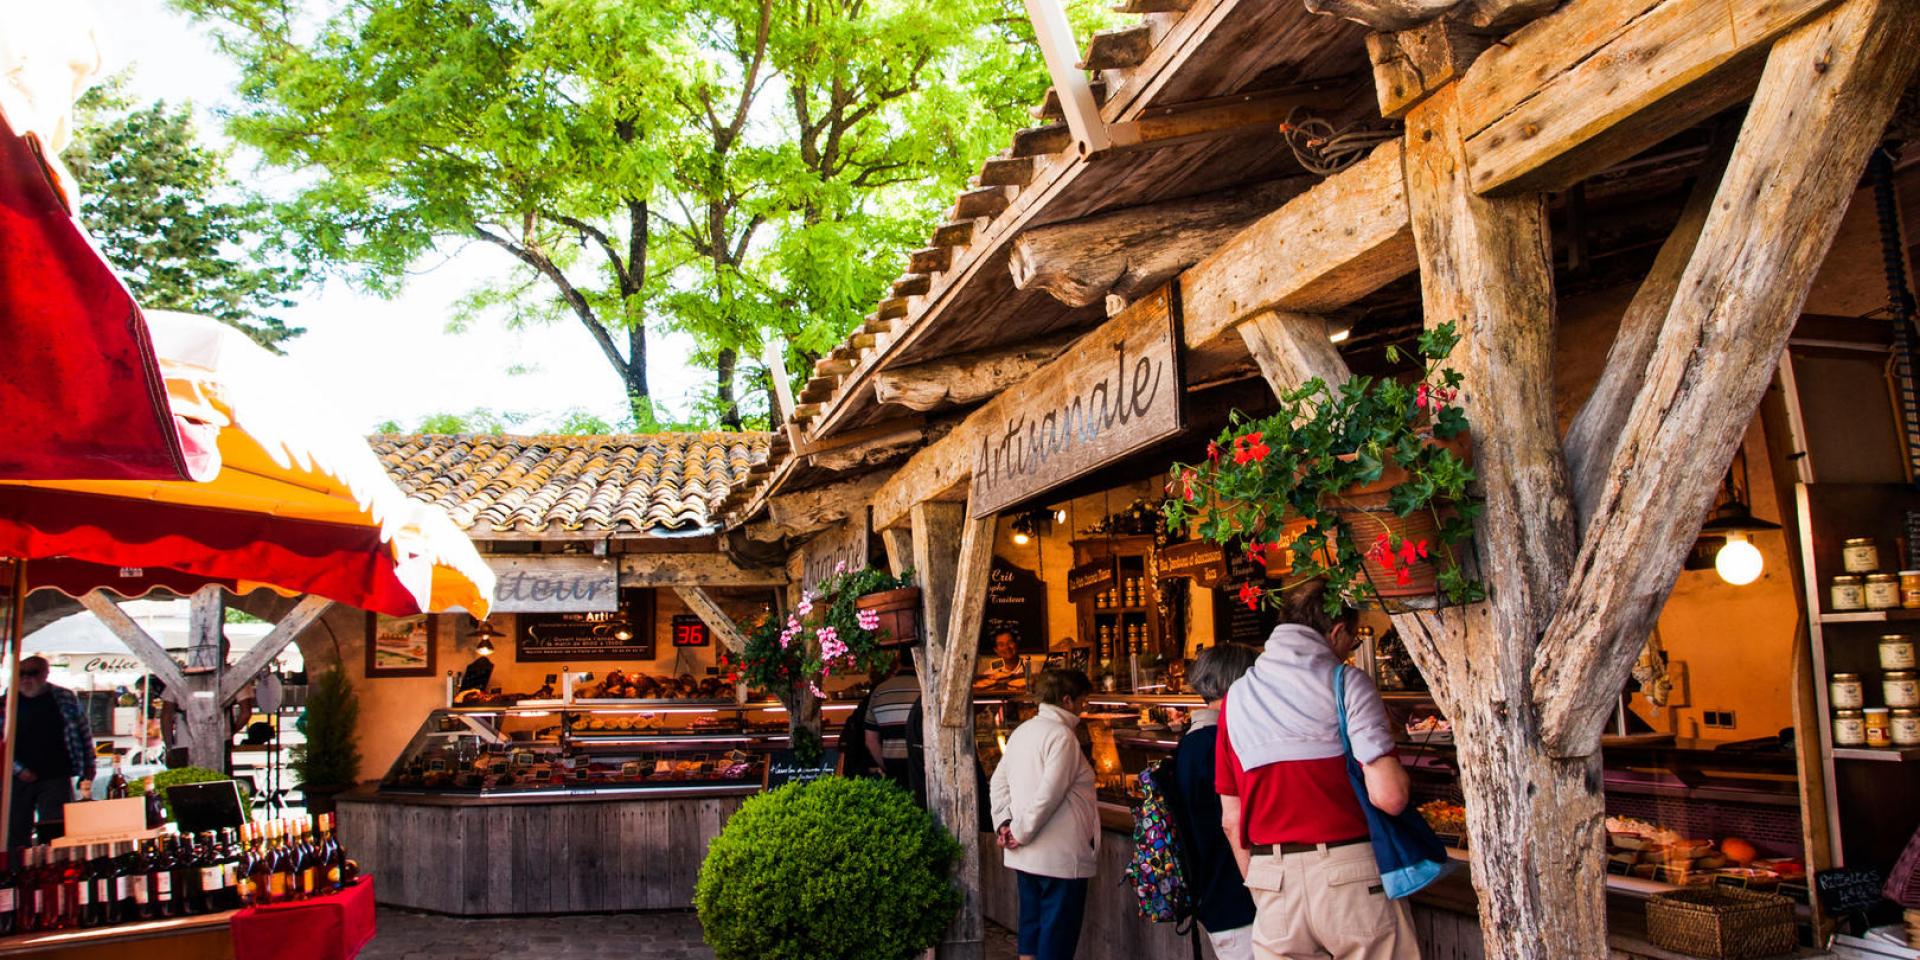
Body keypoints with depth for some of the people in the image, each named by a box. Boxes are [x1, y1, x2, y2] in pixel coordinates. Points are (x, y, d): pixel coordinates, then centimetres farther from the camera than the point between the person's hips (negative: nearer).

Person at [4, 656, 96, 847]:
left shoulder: (65, 699, 5)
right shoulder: (7, 703, 6)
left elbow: (85, 735, 8)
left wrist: (87, 773, 3)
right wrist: (17, 768, -5)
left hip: (56, 778, -2)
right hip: (18, 780, 2)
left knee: (55, 834, -8)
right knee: (15, 835, 3)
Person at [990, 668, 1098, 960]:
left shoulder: (1022, 731, 10)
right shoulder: (1062, 736, -16)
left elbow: (999, 781, 11)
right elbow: (1049, 794, -21)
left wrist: (1003, 823, 5)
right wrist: (1021, 832, -13)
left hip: (1025, 857, 8)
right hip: (1059, 857, -8)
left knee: (1031, 930, 15)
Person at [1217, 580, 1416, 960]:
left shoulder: (1236, 696, 8)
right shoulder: (1346, 682, -5)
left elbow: (1231, 821, 10)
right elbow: (1389, 796, -14)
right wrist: (1397, 769, 7)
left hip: (1273, 886, 4)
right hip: (1350, 876, -4)